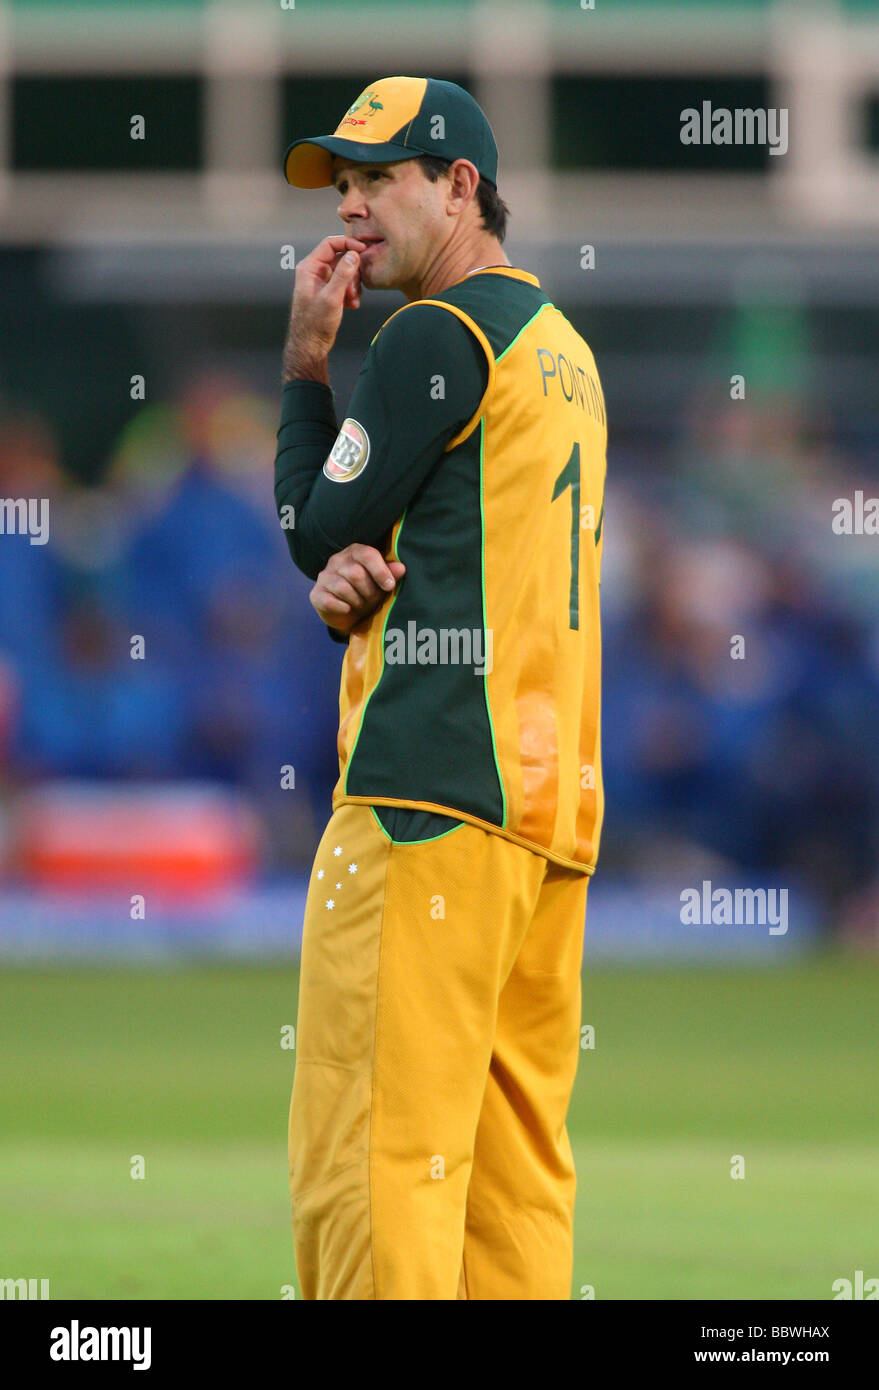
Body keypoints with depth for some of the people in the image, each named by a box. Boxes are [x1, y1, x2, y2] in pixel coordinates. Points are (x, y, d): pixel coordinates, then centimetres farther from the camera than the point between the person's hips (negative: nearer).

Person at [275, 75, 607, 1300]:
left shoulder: (435, 335, -8)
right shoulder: (561, 348, 20)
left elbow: (319, 530, -1)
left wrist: (304, 361, 10)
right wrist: (354, 580, 3)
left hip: (432, 796, -9)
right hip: (553, 790, 9)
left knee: (370, 1166, -12)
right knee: (515, 1169, 8)